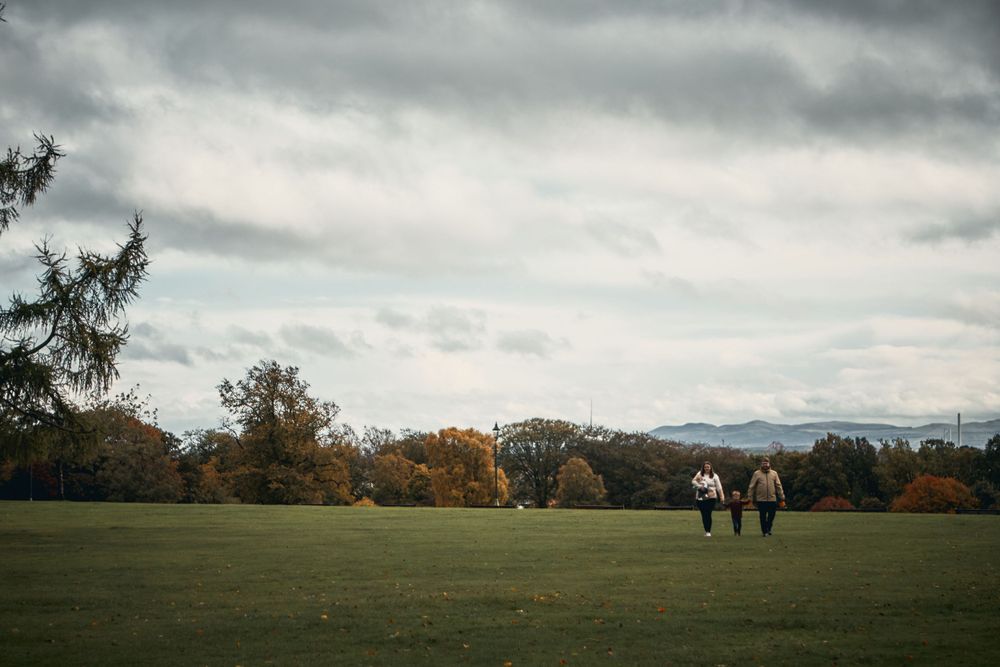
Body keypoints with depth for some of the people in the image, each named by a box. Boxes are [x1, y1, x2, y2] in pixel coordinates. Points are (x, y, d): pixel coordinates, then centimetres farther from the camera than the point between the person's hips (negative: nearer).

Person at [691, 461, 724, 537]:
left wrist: (722, 496, -7)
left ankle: (709, 531, -4)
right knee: (703, 514, 3)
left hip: (711, 497, -2)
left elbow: (719, 487, 2)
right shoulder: (700, 474, 8)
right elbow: (693, 481, 4)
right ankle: (706, 531, 14)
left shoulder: (714, 476, 4)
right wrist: (700, 486, -13)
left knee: (708, 514, -10)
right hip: (701, 498, 2)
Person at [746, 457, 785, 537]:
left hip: (772, 499, 2)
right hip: (761, 500, -2)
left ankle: (768, 529, 24)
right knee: (763, 517, 4)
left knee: (771, 516, 5)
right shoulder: (757, 473, 2)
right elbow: (751, 486, 2)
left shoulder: (774, 473, 8)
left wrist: (782, 496, 2)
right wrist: (750, 498, -2)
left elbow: (778, 486, 7)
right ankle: (764, 531, 13)